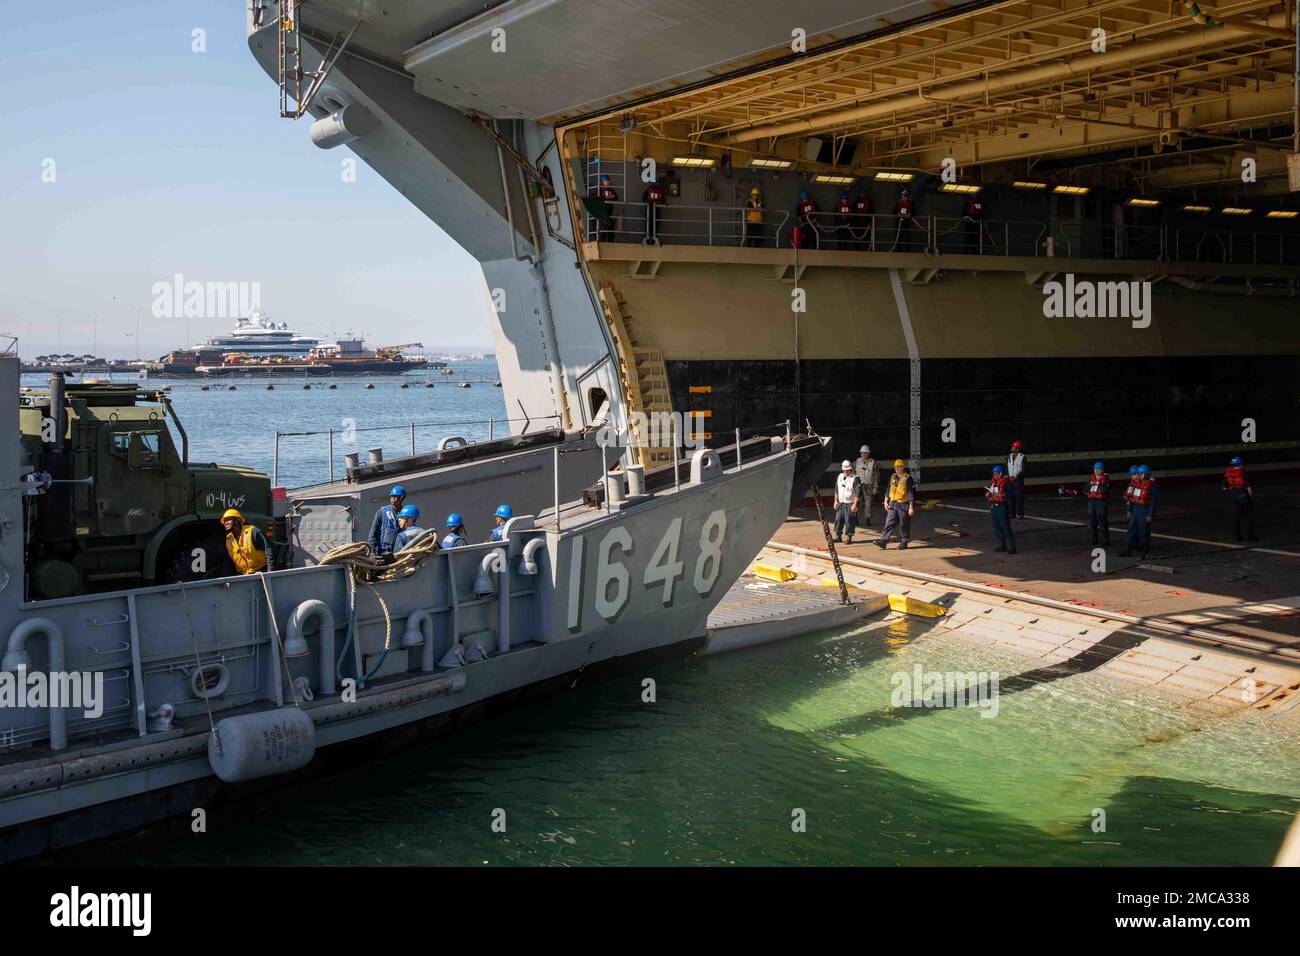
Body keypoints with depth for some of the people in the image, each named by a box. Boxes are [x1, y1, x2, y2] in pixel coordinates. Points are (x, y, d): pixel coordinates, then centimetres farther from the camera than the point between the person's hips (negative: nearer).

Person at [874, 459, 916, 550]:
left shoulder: (907, 479, -10)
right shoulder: (893, 477, 9)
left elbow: (911, 493, -11)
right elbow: (888, 490, 18)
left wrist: (911, 507, -14)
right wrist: (886, 501, 11)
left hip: (904, 505, -5)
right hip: (893, 504, 5)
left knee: (904, 525, 4)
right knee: (889, 523, -1)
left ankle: (903, 543, 15)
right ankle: (883, 541, -5)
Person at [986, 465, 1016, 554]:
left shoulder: (1006, 481, -9)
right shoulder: (992, 481, 12)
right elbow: (987, 492, 22)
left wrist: (1003, 495, -25)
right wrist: (987, 494, 1)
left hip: (1002, 506, -7)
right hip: (992, 505, 7)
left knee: (1005, 526, -9)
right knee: (997, 526, 11)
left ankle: (1011, 546, -8)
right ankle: (1002, 545, 21)